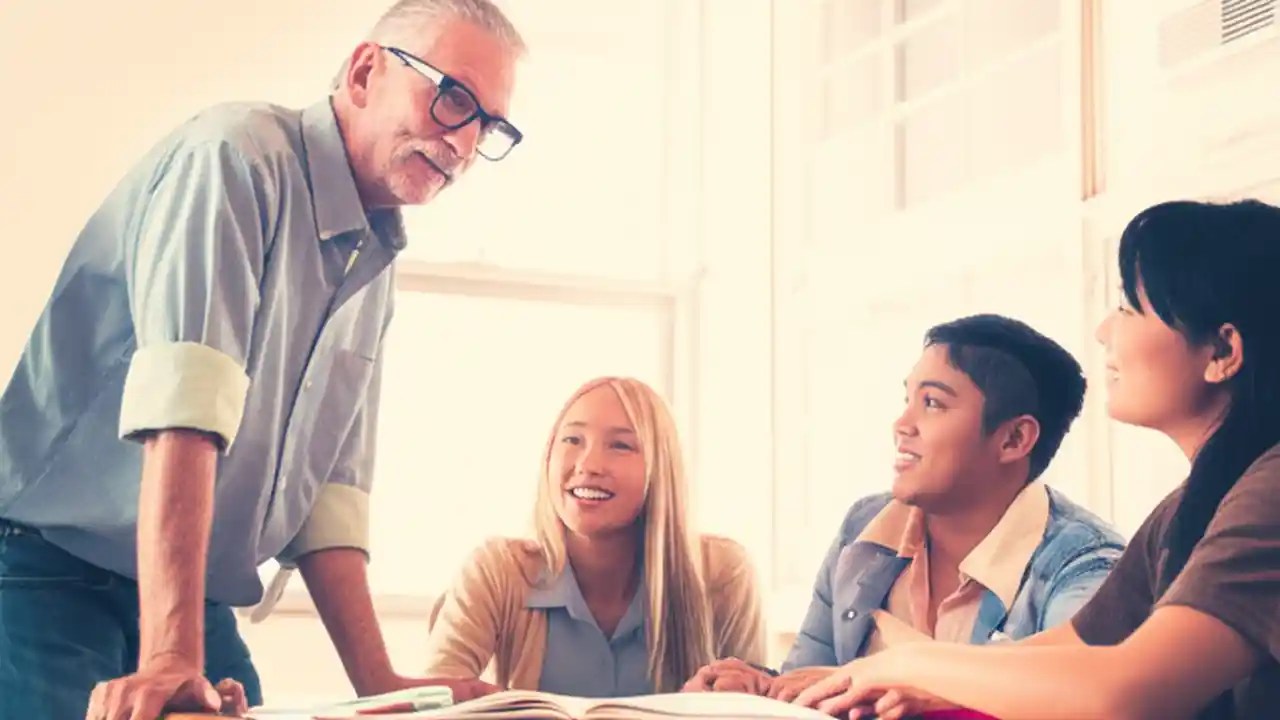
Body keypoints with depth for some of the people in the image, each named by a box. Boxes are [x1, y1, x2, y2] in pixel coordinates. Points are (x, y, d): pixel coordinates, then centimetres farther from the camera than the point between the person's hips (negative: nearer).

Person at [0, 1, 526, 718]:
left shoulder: (375, 266, 11)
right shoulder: (237, 155, -15)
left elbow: (332, 479, 8)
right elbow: (184, 407, -28)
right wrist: (171, 657, -37)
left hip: (195, 597, 8)